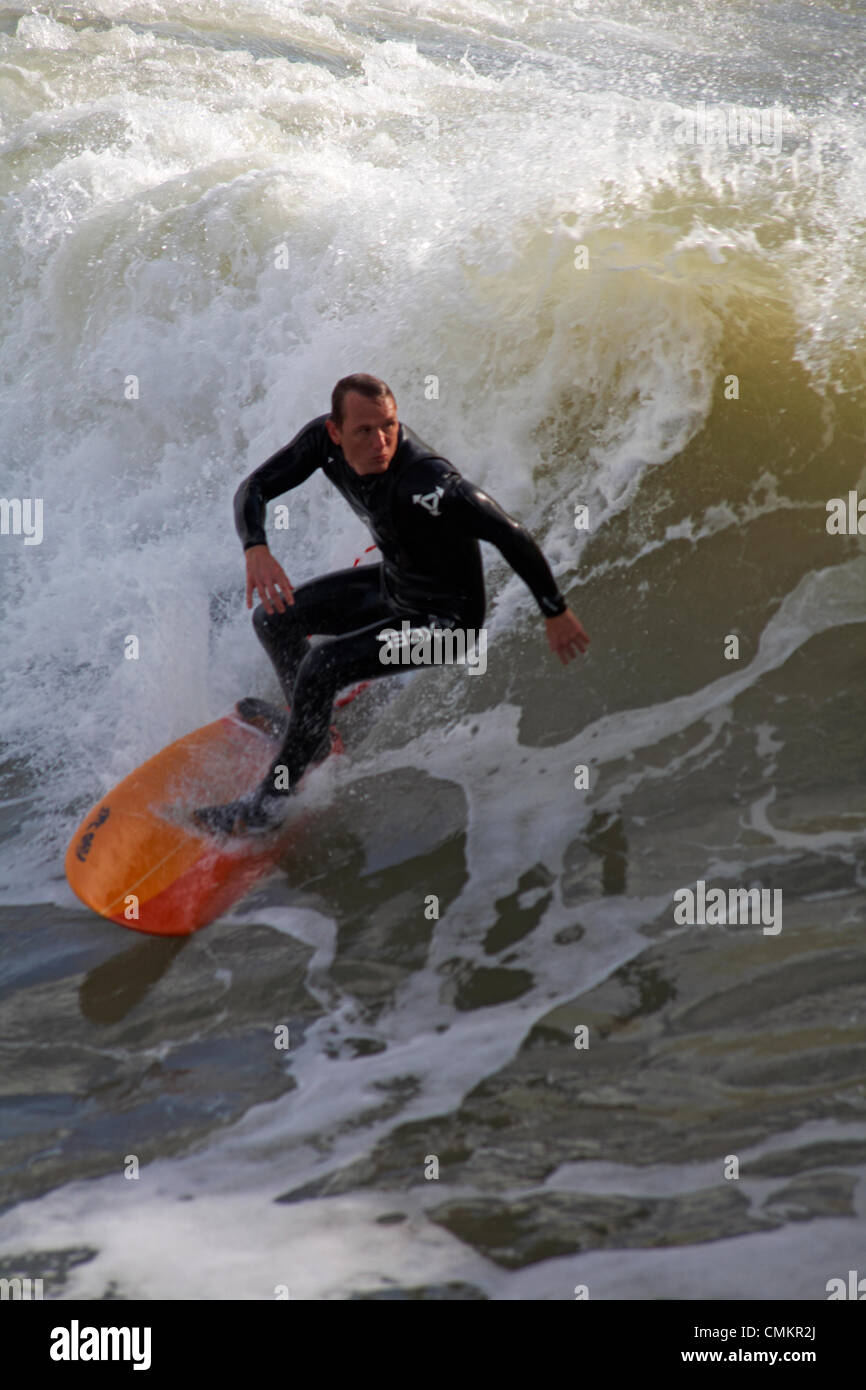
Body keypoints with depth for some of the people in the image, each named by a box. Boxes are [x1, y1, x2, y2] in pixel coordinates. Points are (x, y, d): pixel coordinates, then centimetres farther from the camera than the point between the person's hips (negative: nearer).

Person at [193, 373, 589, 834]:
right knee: (274, 619, 12)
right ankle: (310, 729, 39)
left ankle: (270, 802, -2)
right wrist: (256, 548, -31)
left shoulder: (425, 481, -39)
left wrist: (556, 613, -23)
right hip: (390, 583, 8)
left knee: (320, 668, -21)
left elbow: (511, 535, -33)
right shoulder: (326, 440, -18)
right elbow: (254, 489, -9)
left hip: (442, 618, -8)